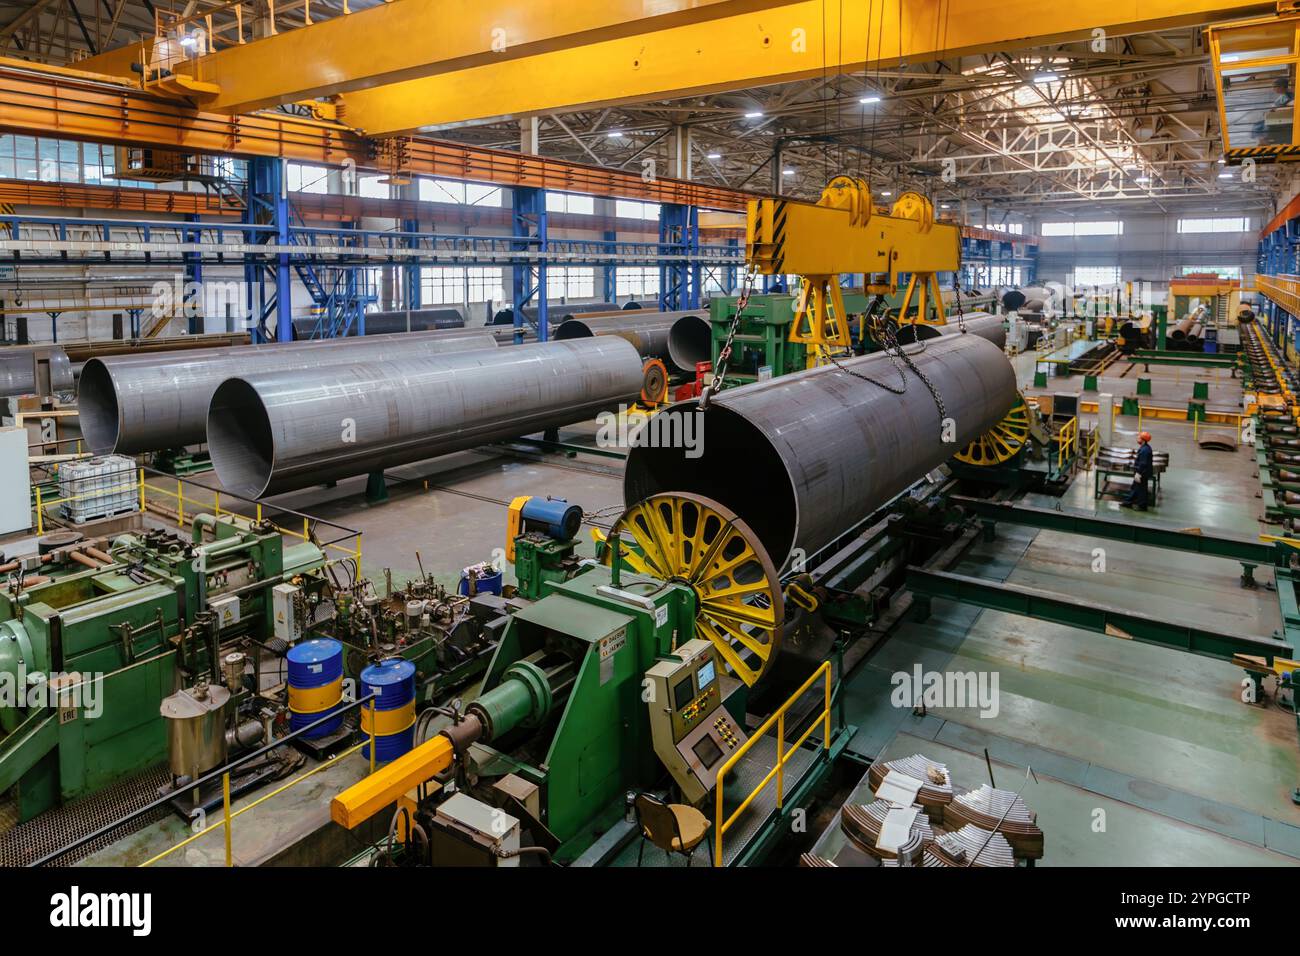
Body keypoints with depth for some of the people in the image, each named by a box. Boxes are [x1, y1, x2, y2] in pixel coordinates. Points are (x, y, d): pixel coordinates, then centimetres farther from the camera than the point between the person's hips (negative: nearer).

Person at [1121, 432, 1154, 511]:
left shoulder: (1145, 450, -25)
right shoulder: (1145, 448, 8)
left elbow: (1143, 463, -26)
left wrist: (1138, 473, -24)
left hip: (1143, 474, -11)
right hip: (1142, 472, 11)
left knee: (1141, 489, 1)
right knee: (1135, 487, 18)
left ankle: (1142, 506, 11)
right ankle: (1128, 501, 28)